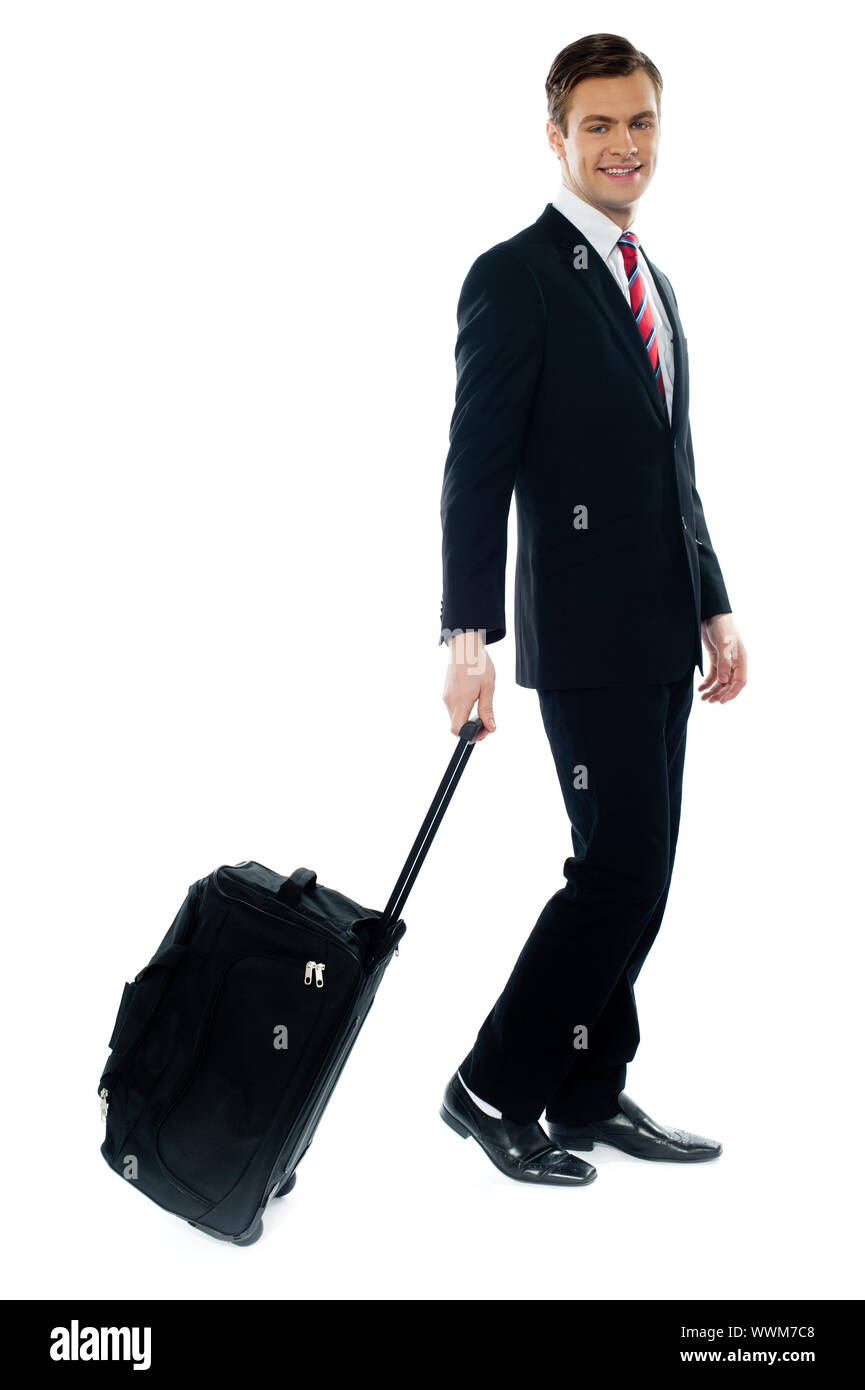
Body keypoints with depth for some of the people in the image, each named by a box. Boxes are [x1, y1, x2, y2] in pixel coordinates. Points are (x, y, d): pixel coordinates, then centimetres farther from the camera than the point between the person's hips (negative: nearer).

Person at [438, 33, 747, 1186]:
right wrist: (469, 637, -20)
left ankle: (589, 1097, 23)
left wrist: (715, 609, 16)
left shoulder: (651, 281, 19)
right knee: (620, 868, -9)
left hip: (662, 634, 9)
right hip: (587, 634, -8)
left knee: (638, 875, 11)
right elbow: (478, 471, -14)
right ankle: (493, 1089, 7)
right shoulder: (515, 277, -7)